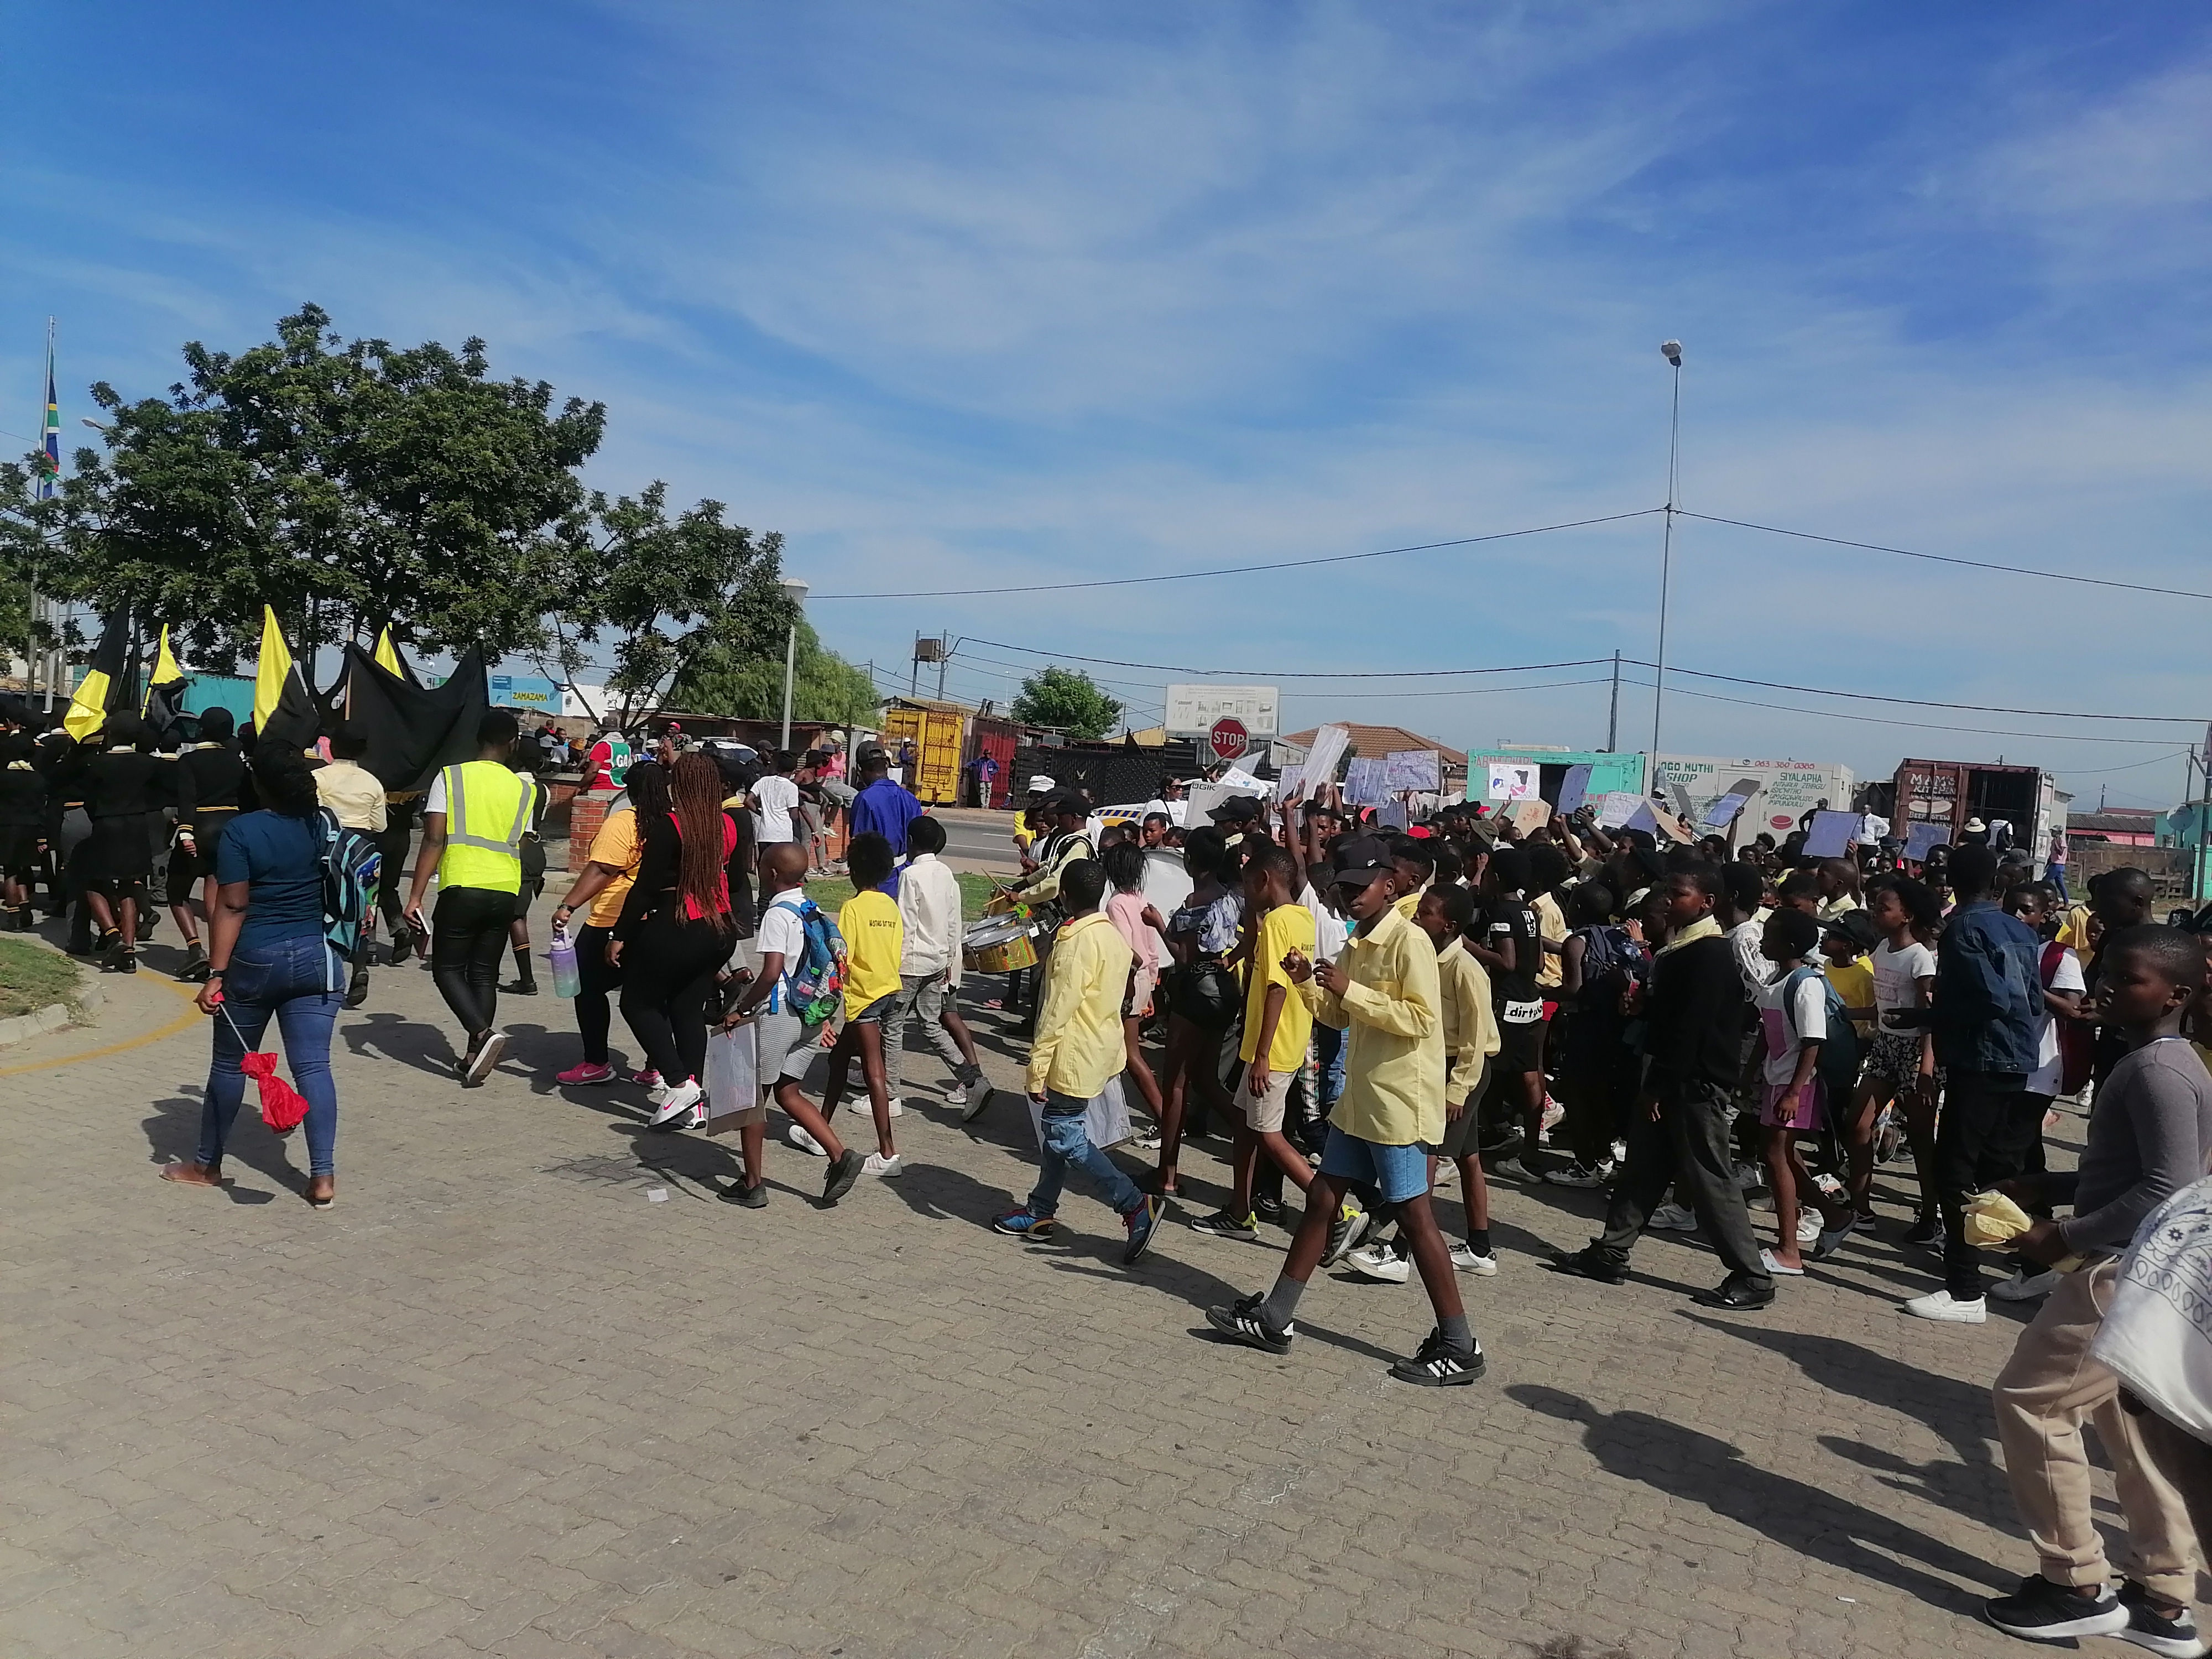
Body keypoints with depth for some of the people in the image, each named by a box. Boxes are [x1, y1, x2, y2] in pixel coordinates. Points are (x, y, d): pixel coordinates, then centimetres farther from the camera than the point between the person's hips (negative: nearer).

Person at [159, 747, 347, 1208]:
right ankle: (323, 1177, -3)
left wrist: (216, 973, -11)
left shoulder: (242, 831, -11)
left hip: (255, 962, -3)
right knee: (313, 1066, 1)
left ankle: (207, 1165, 30)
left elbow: (232, 907, -14)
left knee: (230, 1064, 14)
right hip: (318, 959, 3)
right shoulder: (326, 823, 3)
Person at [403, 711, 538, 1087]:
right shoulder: (524, 789, 8)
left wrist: (415, 897, -6)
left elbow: (434, 841, -7)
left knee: (447, 968, 9)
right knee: (484, 974, 13)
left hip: (461, 889, -3)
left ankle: (484, 1034, -12)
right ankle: (475, 1056, 12)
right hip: (504, 893, 3)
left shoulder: (451, 777, 0)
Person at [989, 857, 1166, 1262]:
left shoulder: (1076, 942, -21)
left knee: (1065, 1137, -3)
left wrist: (1037, 1067, -18)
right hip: (1101, 1048, 10)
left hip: (1075, 1057, -10)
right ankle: (1042, 1212, 26)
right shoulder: (1113, 936, 6)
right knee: (1059, 1128, 17)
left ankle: (1136, 1206, -7)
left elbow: (1057, 1011, -22)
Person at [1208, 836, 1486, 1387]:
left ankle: (1459, 1347, 8)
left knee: (1415, 1217, -3)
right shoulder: (1357, 943, 11)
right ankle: (1274, 1319, 22)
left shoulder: (1409, 942, -16)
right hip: (1359, 1099, 9)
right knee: (1322, 1200, 12)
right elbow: (1340, 1017, 17)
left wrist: (1350, 990, -24)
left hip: (1400, 1103, -9)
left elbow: (1422, 1019, -24)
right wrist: (1310, 984, -1)